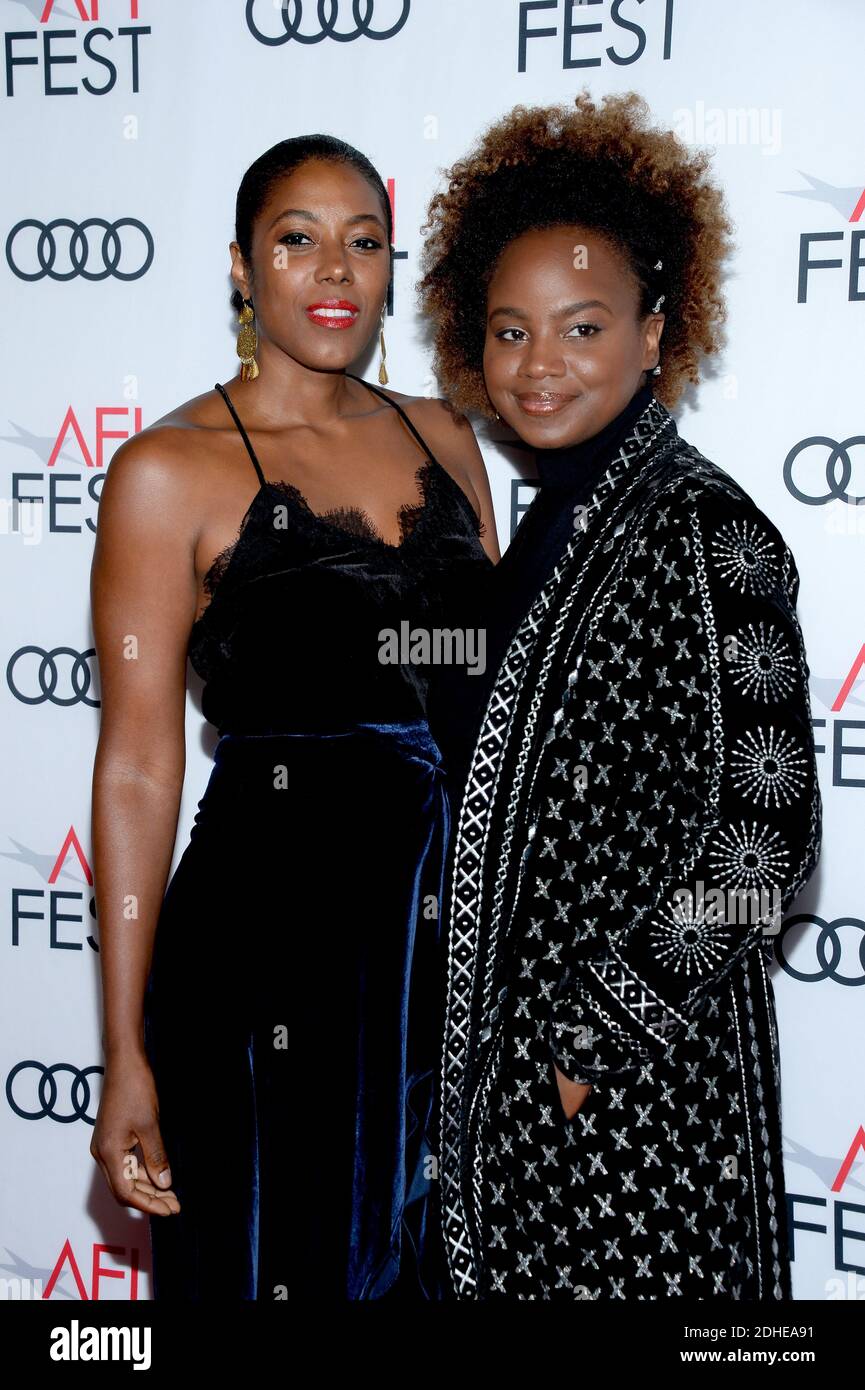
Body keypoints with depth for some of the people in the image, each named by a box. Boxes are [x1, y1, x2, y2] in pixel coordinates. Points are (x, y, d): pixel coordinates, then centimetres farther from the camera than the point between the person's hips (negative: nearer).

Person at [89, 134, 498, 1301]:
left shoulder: (442, 439, 10)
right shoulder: (171, 470, -6)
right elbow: (138, 770, -9)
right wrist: (126, 1055, -11)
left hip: (457, 918, 5)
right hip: (274, 926, -5)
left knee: (436, 1256, 17)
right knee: (285, 1264, 8)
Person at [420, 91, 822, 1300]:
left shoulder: (703, 531, -16)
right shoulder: (557, 520, 8)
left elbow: (763, 835, -19)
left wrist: (604, 1029, -16)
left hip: (638, 1063, -7)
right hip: (509, 1039, 8)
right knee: (529, 1271, 18)